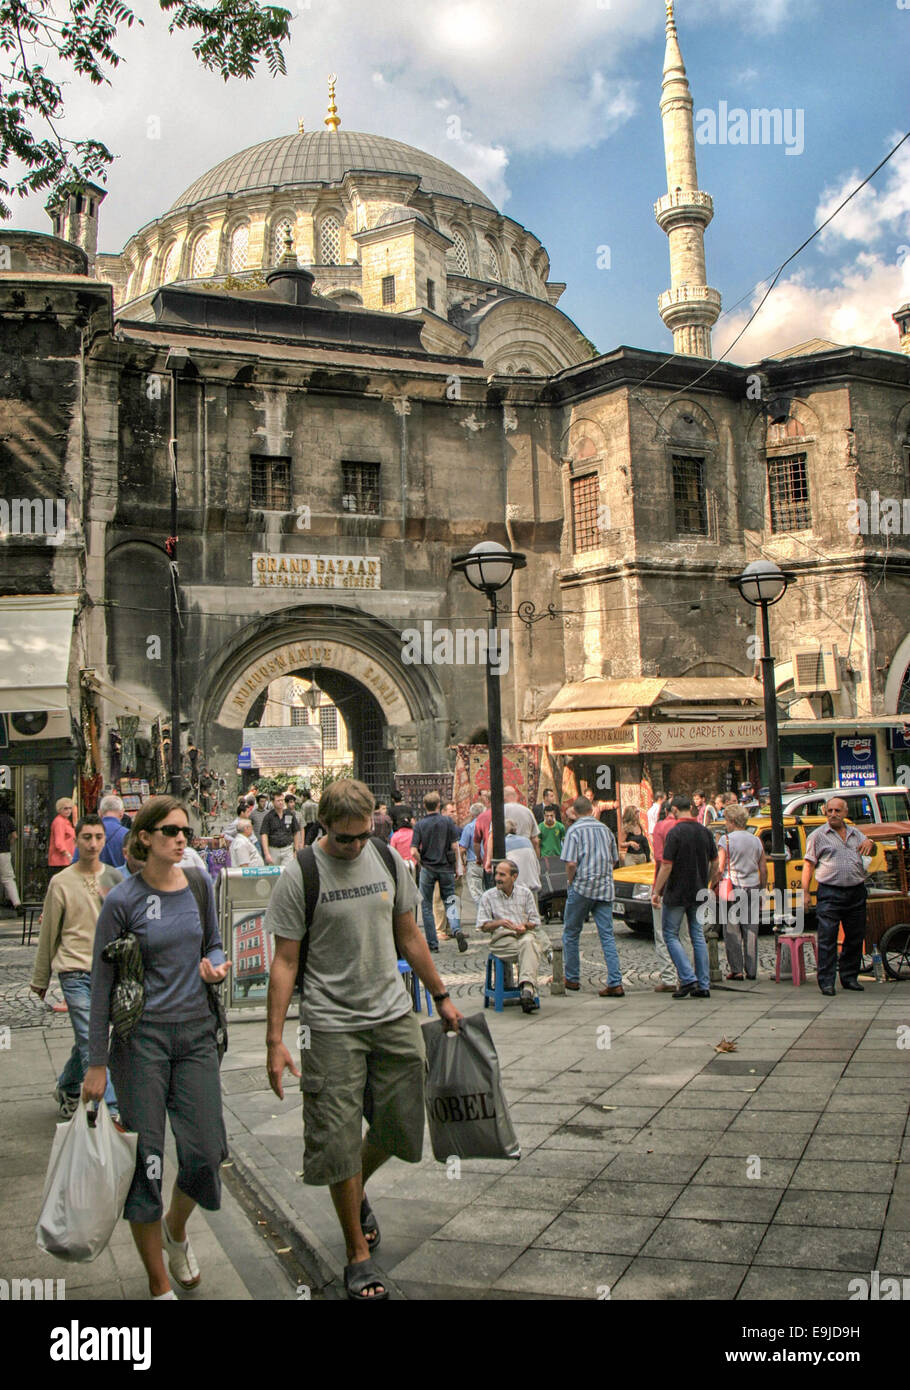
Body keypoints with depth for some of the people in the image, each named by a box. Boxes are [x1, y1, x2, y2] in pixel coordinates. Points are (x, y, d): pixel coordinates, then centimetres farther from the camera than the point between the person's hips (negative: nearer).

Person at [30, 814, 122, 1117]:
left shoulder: (115, 878, 6)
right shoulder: (61, 882, -1)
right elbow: (48, 934, 6)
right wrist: (40, 979, 10)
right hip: (75, 971, -3)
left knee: (87, 1040, 14)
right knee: (90, 1041, -9)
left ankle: (66, 1089, 38)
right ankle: (108, 1108, -6)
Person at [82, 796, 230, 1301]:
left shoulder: (198, 884, 3)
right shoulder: (122, 901, -10)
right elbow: (102, 984, -5)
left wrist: (217, 965, -7)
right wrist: (97, 1063, -4)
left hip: (196, 1031, 4)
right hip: (142, 1037, -4)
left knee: (205, 1153, 3)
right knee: (144, 1159, 3)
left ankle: (175, 1228, 37)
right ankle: (158, 1283, 21)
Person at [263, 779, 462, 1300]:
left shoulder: (388, 860, 3)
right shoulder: (300, 876, -10)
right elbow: (285, 962, -7)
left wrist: (441, 996, 17)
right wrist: (276, 1041, -10)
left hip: (394, 1014, 4)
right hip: (333, 1025, -4)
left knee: (399, 1128, 10)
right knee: (340, 1140, 1)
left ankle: (358, 1190, 41)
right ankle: (359, 1254, 19)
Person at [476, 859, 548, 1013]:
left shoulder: (525, 893, 16)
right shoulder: (488, 896, 13)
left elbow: (535, 920, 14)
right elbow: (483, 926, 7)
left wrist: (524, 926, -8)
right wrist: (500, 922, -12)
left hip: (526, 934, 1)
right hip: (502, 938, -1)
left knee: (528, 942, -38)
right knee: (529, 948, -34)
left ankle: (527, 988, -49)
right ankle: (529, 992, -40)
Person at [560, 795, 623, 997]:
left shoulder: (574, 830, -6)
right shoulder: (605, 829, 10)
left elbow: (571, 863, -15)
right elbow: (614, 860, 16)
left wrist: (571, 881, 1)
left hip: (582, 887, -4)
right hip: (605, 889, 4)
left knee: (571, 933, 11)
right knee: (607, 936, 2)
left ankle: (572, 979, 18)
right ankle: (615, 983, -6)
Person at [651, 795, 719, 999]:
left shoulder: (675, 833, -15)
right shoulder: (706, 832, 4)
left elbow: (666, 866, -17)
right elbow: (714, 863, 11)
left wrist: (656, 892, -9)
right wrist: (709, 886, 24)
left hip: (676, 894, -6)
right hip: (698, 894, 6)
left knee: (670, 935, 6)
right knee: (698, 936, 11)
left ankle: (688, 978, -6)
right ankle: (703, 986, 10)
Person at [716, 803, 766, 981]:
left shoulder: (726, 840, -5)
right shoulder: (756, 840, 9)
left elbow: (720, 868, -9)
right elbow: (764, 870, 10)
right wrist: (761, 890, 17)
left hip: (732, 888, -4)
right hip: (752, 888, 4)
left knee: (732, 931, 1)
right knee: (751, 931, 7)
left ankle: (735, 969, -1)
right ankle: (751, 971, 8)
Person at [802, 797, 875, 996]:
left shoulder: (855, 833, 15)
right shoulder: (818, 835, 2)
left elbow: (872, 852, 20)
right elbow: (808, 865, 0)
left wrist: (870, 843, -6)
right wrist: (804, 892, -8)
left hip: (856, 892, 5)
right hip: (830, 893, -5)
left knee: (855, 938, 9)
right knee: (827, 939, -7)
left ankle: (849, 977, 21)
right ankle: (826, 981, -4)